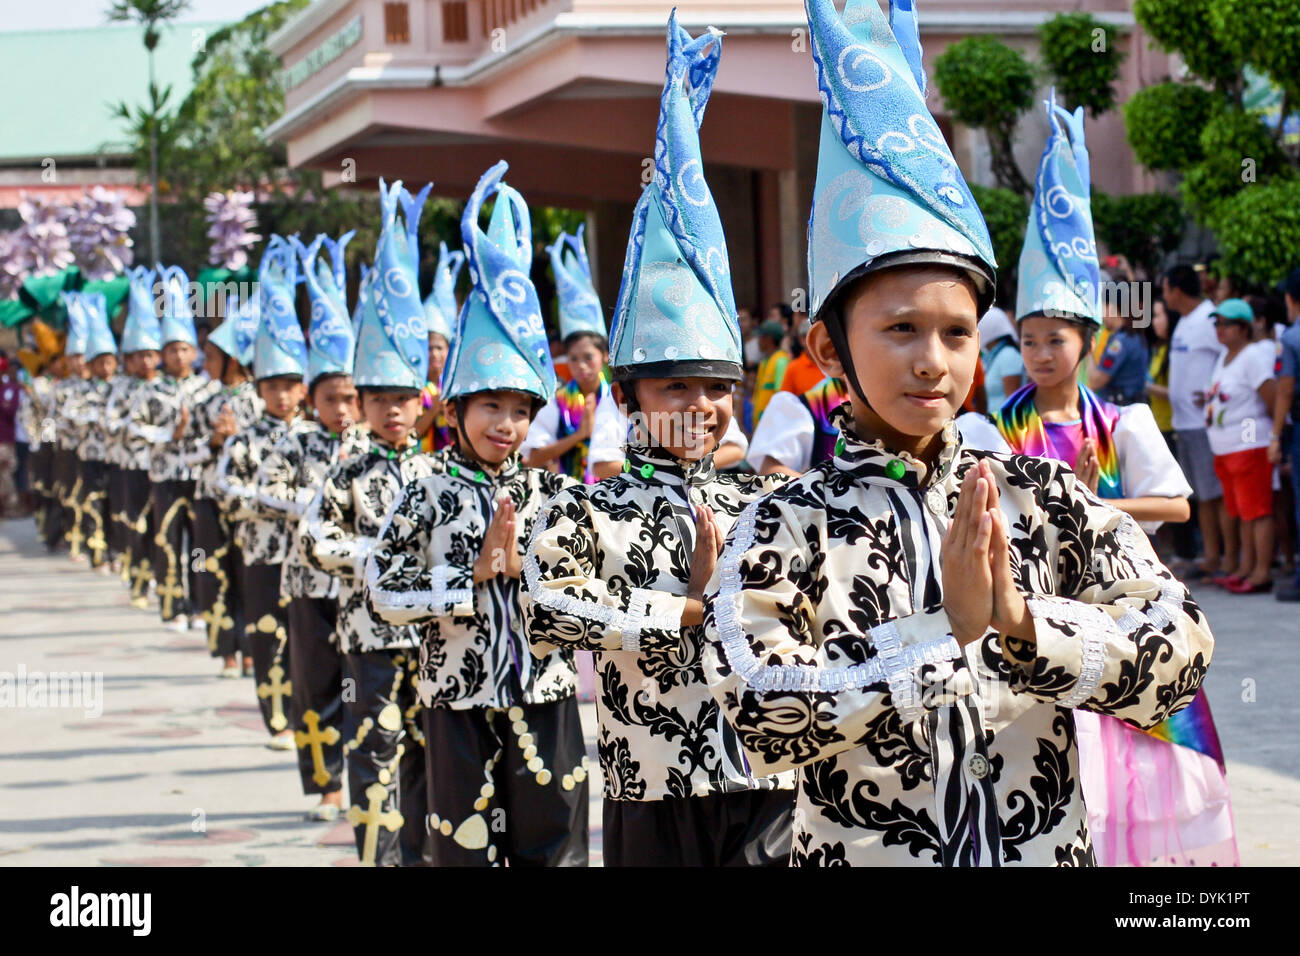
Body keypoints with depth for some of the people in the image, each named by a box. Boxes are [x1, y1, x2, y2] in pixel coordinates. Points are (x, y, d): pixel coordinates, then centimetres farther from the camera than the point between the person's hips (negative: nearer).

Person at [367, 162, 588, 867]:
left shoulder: (553, 492, 3)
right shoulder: (425, 498, -3)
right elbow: (383, 594, -8)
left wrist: (521, 567, -14)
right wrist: (473, 578, -14)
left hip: (544, 700, 2)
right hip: (459, 701, -2)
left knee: (553, 843, 6)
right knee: (466, 845, 6)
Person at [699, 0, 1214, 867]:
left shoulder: (1046, 498, -2)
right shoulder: (785, 529, -9)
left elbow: (1180, 654, -11)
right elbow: (763, 722, -23)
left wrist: (1020, 618, -25)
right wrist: (948, 628, -26)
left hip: (1051, 849, 2)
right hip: (859, 854, -2)